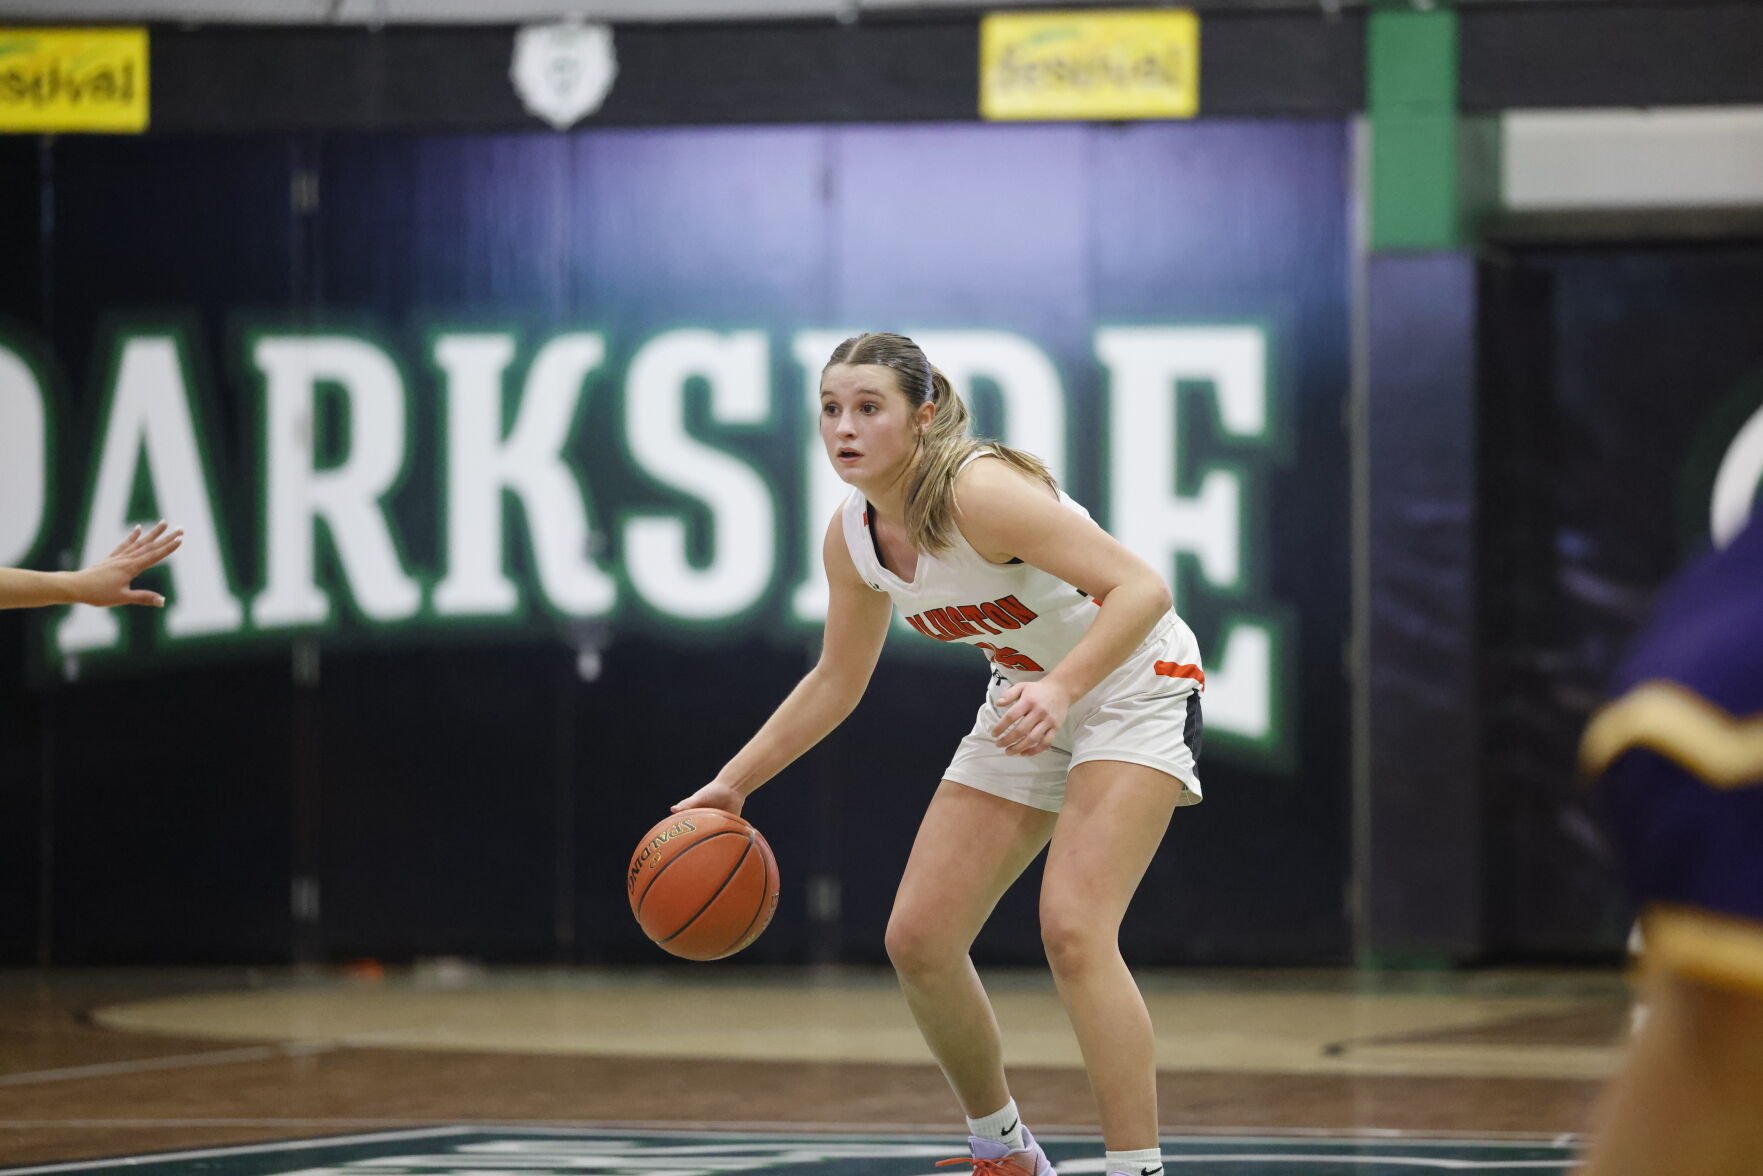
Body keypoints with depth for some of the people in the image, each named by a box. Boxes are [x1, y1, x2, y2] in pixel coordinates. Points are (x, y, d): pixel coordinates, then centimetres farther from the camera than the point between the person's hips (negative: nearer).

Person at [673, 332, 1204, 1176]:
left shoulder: (981, 492, -29)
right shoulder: (853, 537, -6)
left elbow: (1142, 587, -34)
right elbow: (837, 680, 11)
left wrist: (1061, 688, -47)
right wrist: (732, 784, 8)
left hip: (1132, 687, -8)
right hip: (1030, 704, 8)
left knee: (1073, 930, -26)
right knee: (918, 940, 2)